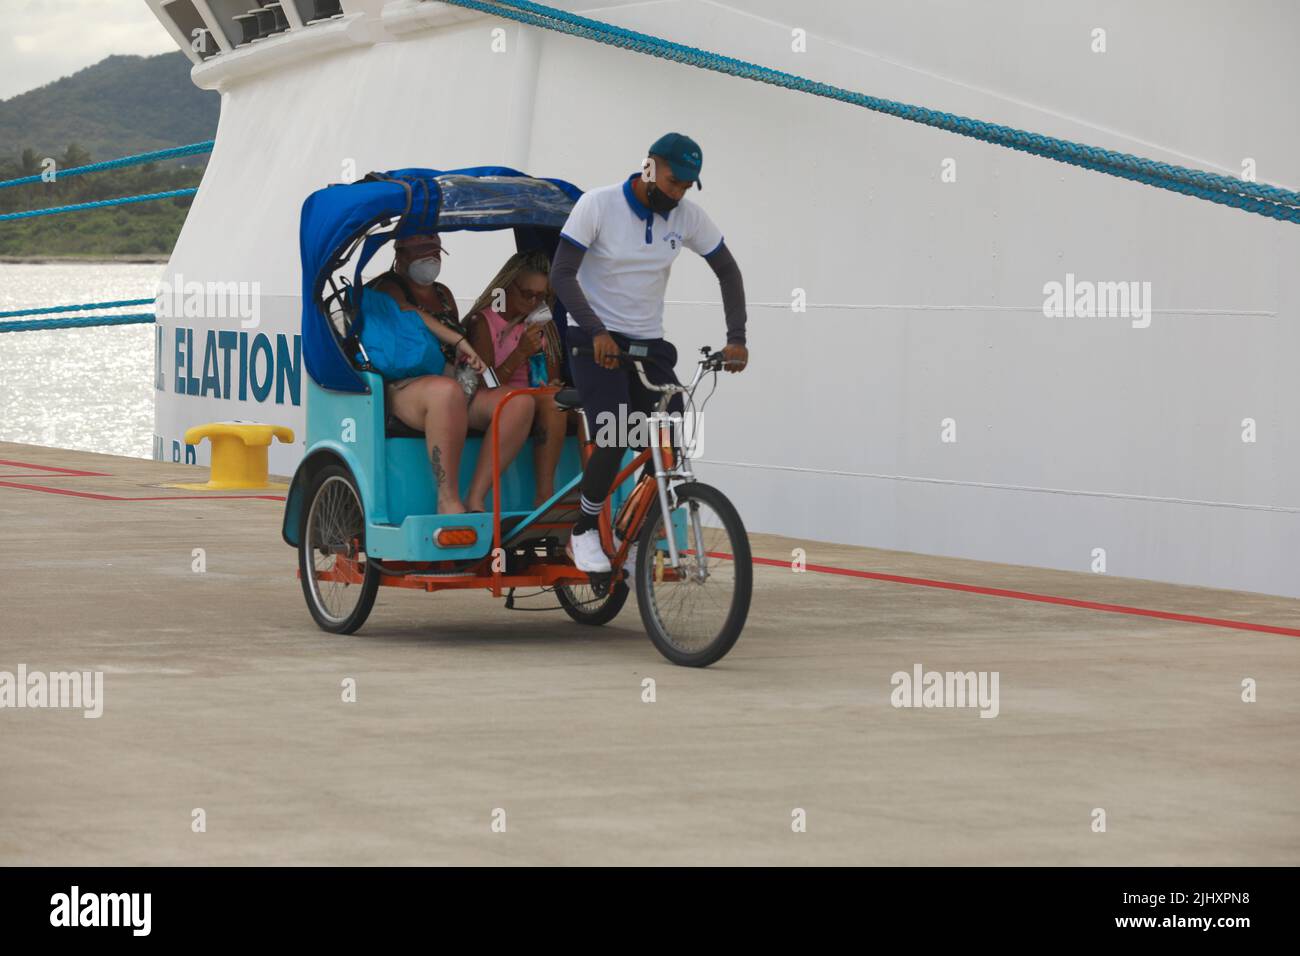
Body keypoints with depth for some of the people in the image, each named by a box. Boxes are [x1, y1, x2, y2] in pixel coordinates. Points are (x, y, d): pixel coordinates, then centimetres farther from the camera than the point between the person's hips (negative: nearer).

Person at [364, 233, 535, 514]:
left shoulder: (443, 294, 29)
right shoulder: (387, 288, 8)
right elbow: (413, 316, -13)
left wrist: (468, 359, 8)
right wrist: (459, 341, -24)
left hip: (457, 389, 7)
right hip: (403, 388, -7)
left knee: (519, 402, -22)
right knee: (447, 391, -44)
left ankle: (476, 500, -29)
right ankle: (448, 502, -43)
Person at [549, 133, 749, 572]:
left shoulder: (687, 216, -2)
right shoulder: (598, 205, -14)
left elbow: (728, 271, 7)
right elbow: (561, 274, -18)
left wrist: (737, 337, -7)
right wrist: (597, 331, -31)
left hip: (649, 344, 5)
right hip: (596, 341, -5)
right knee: (614, 439, -24)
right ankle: (584, 531, -2)